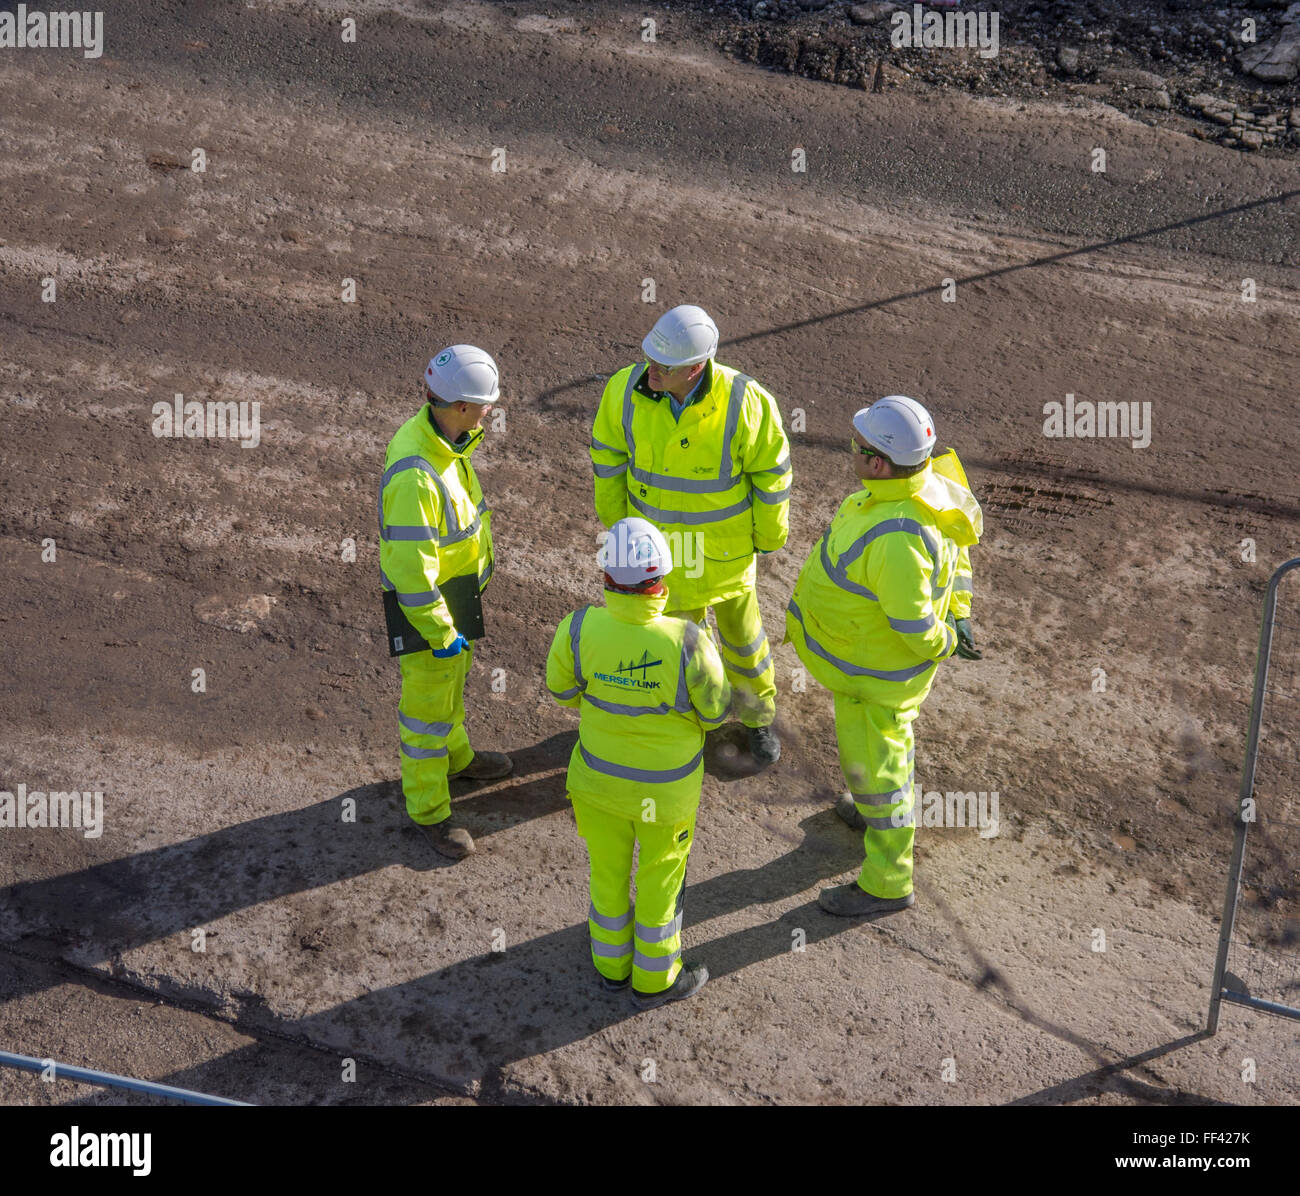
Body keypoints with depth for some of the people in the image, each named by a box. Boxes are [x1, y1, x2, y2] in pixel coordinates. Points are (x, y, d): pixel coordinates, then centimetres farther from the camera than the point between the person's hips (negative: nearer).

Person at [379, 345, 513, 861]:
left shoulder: (443, 437, -4)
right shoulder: (414, 474, -35)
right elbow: (411, 566, -31)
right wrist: (440, 632, -23)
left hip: (458, 581, 9)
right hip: (424, 599, -9)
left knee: (452, 678, 29)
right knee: (428, 699, 6)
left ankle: (454, 755, 53)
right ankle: (430, 808, 23)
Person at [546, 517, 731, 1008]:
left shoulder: (579, 629, -26)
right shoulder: (686, 642, -33)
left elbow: (562, 687, -6)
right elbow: (715, 709, -15)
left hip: (598, 774, 2)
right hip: (666, 785, -2)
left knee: (608, 867, 26)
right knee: (660, 876, 22)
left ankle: (613, 962, 48)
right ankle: (654, 980, 42)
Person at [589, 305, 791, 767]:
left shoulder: (744, 403, -32)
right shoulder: (626, 389, -25)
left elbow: (771, 468, -14)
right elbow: (609, 452, -5)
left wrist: (769, 535, -2)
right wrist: (615, 518, 5)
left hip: (722, 537, -1)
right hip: (658, 535, 1)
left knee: (740, 627, 19)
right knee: (679, 623, 21)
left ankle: (757, 714, 48)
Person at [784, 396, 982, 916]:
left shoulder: (897, 539, -42)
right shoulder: (923, 480, -13)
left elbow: (915, 626, -30)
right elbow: (953, 548, 4)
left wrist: (943, 643, -9)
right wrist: (958, 615, 2)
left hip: (876, 664, -9)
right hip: (875, 636, 9)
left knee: (873, 762, 10)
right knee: (889, 732, 32)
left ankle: (887, 882, 30)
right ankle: (885, 811, 59)